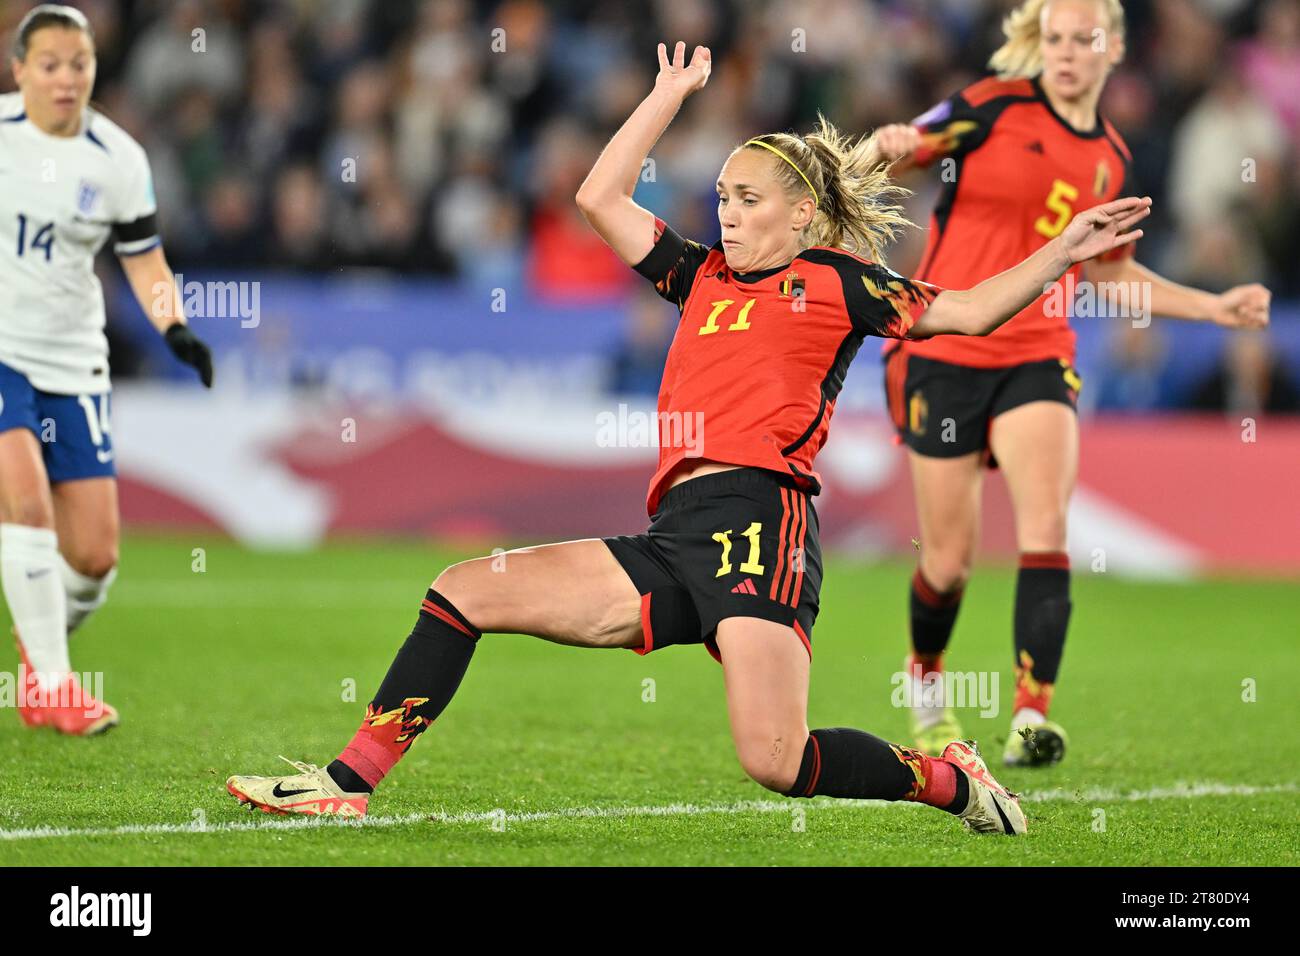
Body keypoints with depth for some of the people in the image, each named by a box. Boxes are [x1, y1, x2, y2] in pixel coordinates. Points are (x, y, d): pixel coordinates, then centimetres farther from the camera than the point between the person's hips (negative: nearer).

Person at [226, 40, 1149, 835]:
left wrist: (1062, 254, -5)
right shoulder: (704, 276, 24)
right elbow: (601, 197, 26)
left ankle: (950, 779, 4)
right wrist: (669, 95, 27)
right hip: (674, 536, 7)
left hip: (760, 520, -7)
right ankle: (351, 782, 3)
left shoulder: (835, 282, 9)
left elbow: (965, 310, 6)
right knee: (464, 592, 0)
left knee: (776, 760, -21)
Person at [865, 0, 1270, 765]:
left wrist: (1213, 307, 16)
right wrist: (894, 148, -27)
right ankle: (927, 680, 34)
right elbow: (897, 156, -2)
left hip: (1038, 358, 3)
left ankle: (1033, 716, -24)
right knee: (950, 554, 3)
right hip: (943, 352, -3)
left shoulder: (1114, 163, 10)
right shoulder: (994, 107, -3)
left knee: (1045, 525, -19)